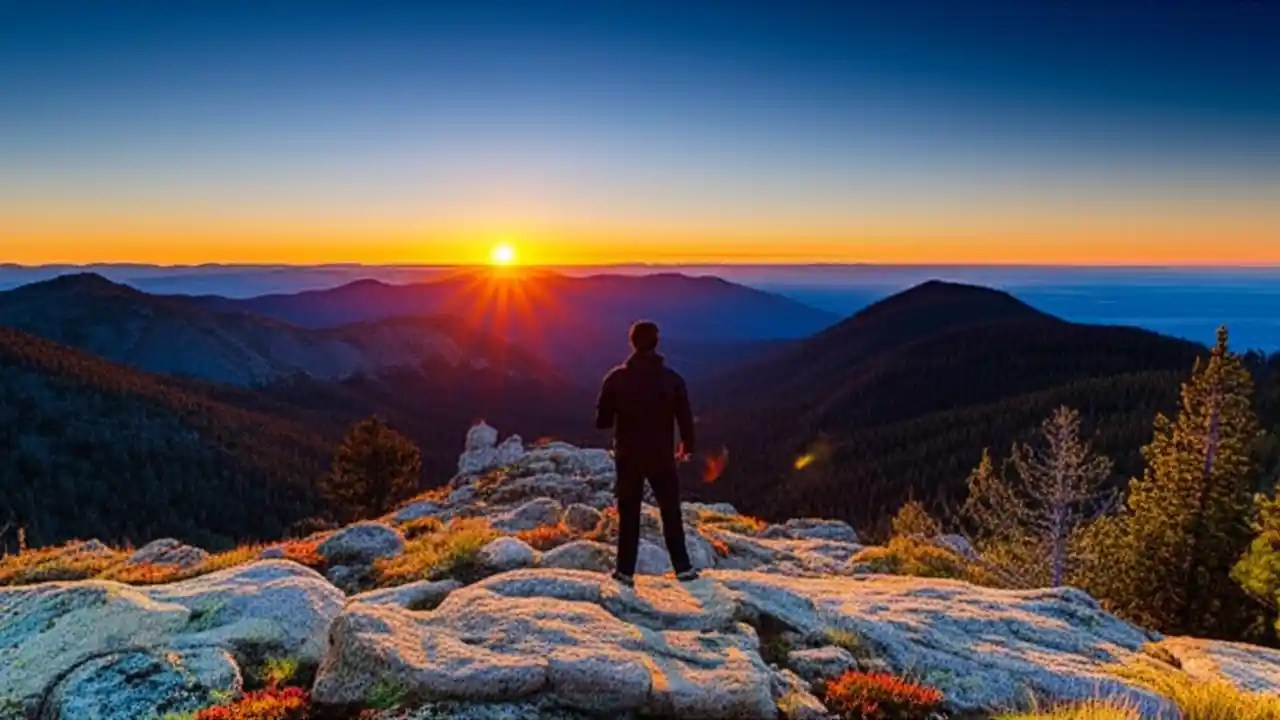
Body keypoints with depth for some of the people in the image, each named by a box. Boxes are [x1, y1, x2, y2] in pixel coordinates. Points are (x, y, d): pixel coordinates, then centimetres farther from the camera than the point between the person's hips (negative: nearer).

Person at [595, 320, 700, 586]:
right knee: (671, 513, 13)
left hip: (628, 457, 0)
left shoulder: (616, 377, -8)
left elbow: (602, 420, -4)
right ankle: (683, 568, 17)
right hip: (662, 457, 0)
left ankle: (626, 571, 11)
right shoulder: (672, 378, -8)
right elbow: (685, 418, -3)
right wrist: (688, 445, 14)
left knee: (628, 514, 10)